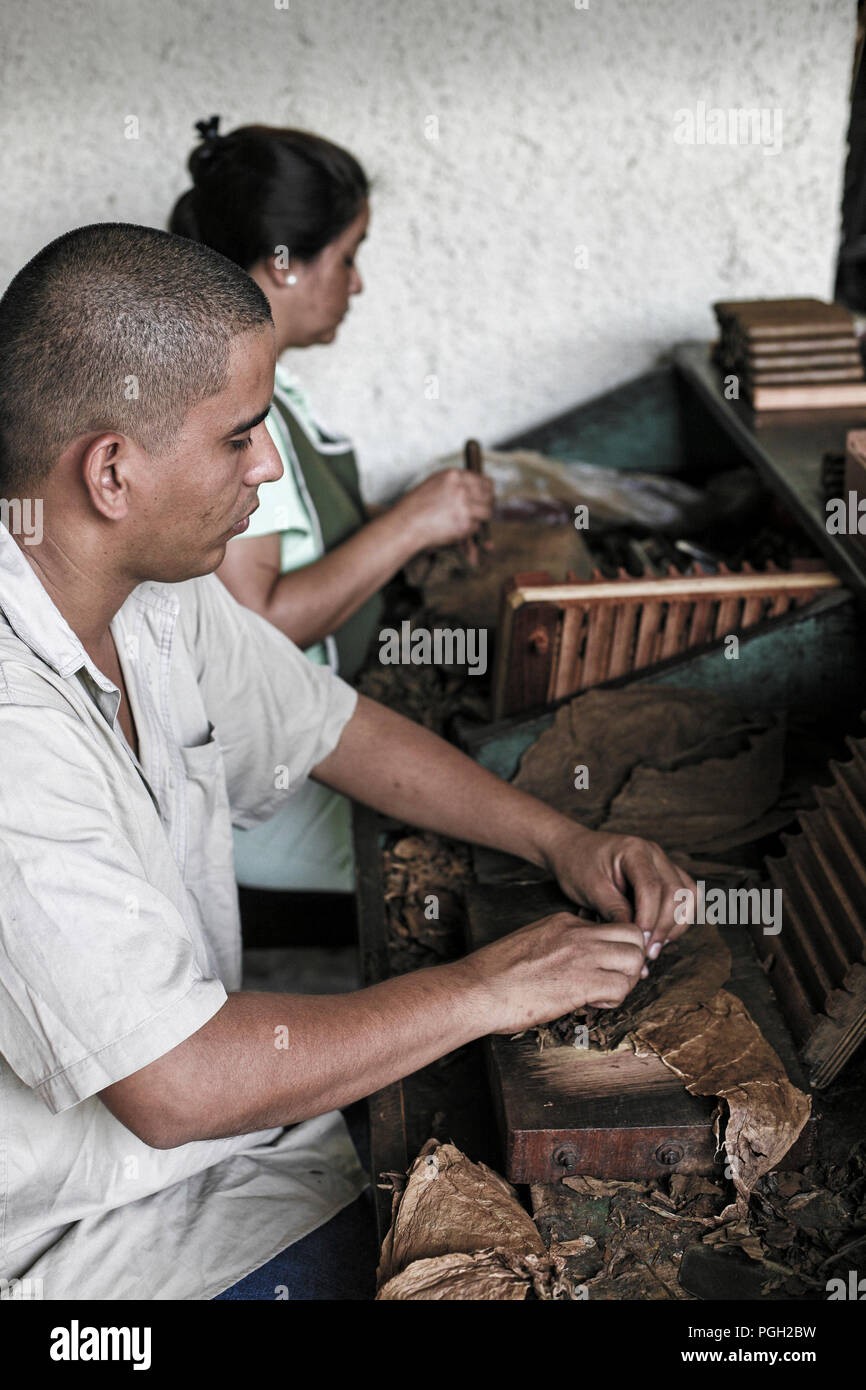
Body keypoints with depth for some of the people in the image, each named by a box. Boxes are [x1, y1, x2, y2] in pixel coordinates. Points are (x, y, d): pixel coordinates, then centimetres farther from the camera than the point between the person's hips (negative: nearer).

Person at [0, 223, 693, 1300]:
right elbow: (175, 1086, -34)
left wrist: (559, 840, -1)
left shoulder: (152, 586, -5)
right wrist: (482, 990, -23)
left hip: (200, 1063, 8)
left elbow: (330, 725, 10)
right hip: (96, 1233, -8)